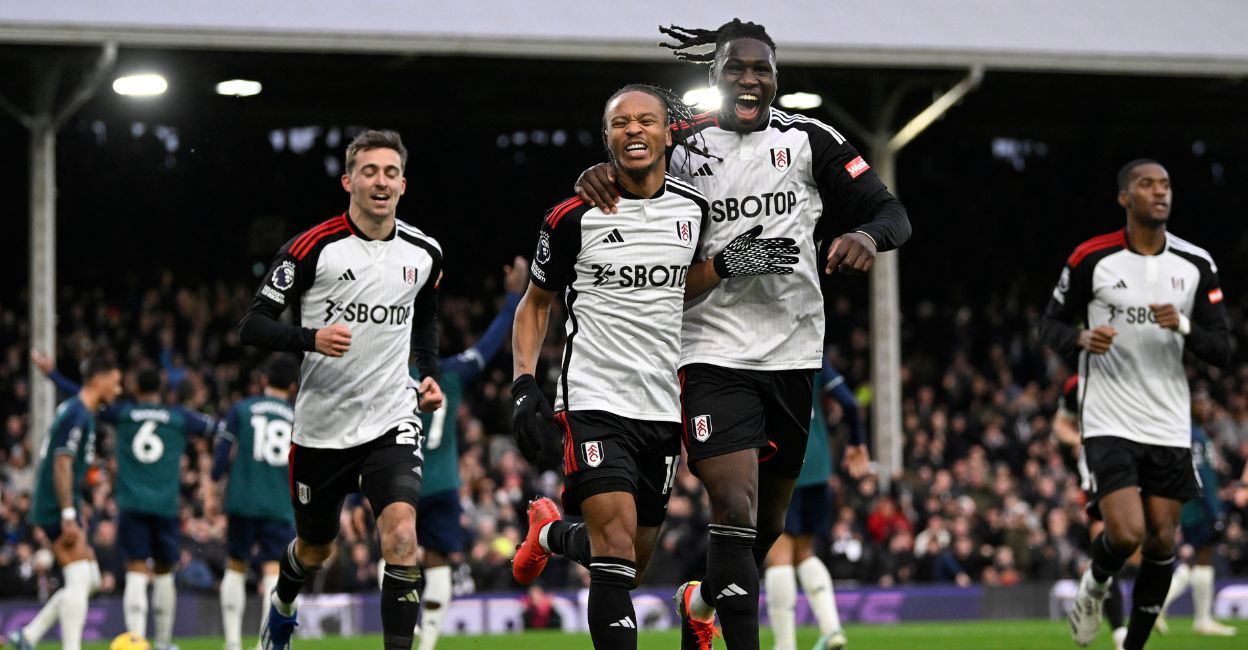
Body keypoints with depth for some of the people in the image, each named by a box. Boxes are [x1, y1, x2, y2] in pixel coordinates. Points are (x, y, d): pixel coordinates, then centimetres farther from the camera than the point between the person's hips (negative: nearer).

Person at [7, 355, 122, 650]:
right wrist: (68, 517, -25)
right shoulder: (77, 414, -15)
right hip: (56, 511, -10)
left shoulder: (78, 411, 16)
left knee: (89, 580, 11)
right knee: (79, 581, -12)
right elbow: (62, 465, -21)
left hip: (58, 511, 10)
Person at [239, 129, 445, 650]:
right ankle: (282, 607, 51)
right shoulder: (313, 248, -10)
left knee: (401, 536, -22)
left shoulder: (424, 253, 3)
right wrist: (310, 338, -28)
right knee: (314, 550, 18)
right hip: (321, 425, -1)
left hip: (391, 420, 1)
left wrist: (429, 374, 8)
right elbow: (252, 325, -11)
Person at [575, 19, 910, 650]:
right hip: (716, 353, -2)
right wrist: (595, 178, -11)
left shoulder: (808, 139, 3)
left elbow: (893, 213, 2)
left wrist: (868, 234, -22)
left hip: (794, 353, 3)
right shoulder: (682, 146, 3)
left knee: (769, 520, 15)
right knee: (735, 510, -18)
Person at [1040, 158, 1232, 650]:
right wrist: (1083, 337, -18)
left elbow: (1222, 351, 3)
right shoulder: (1091, 258, -5)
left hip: (1170, 426, 4)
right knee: (1126, 533, -18)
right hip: (1109, 421, -3)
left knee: (1161, 541, 4)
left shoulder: (1196, 265, 2)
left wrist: (1183, 326, -17)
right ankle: (1095, 585, 17)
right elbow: (1051, 324, 5)